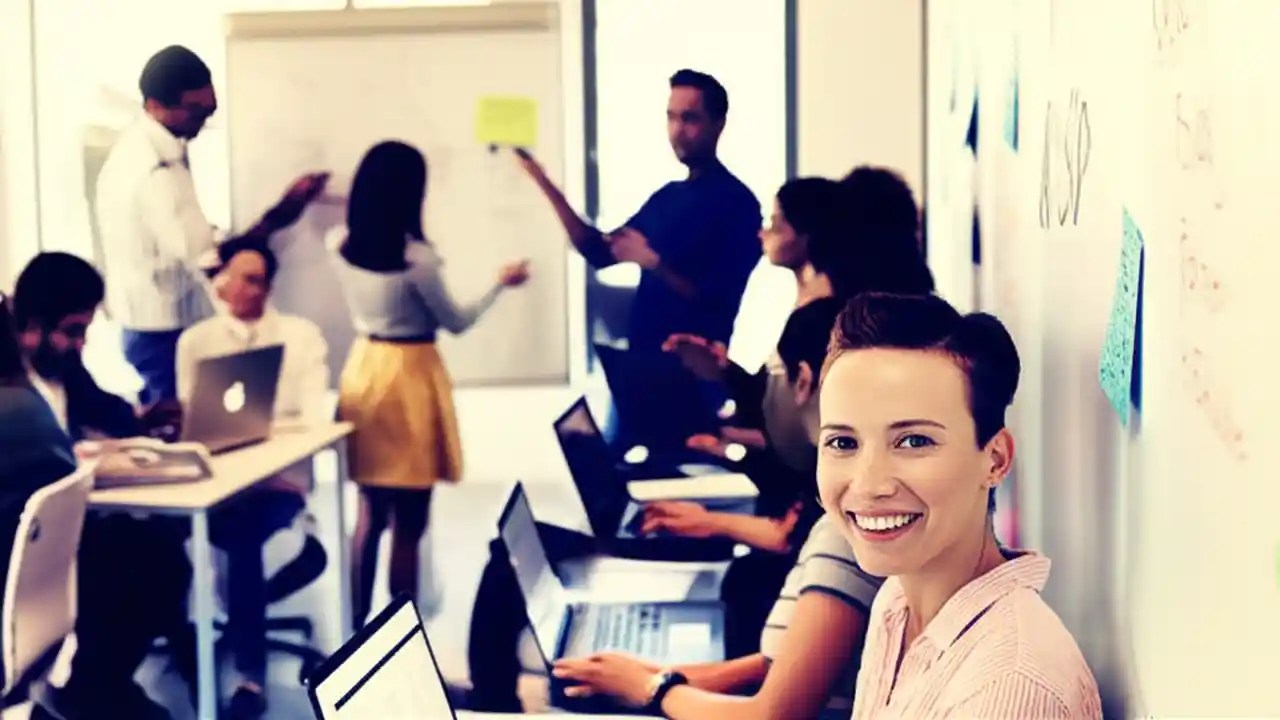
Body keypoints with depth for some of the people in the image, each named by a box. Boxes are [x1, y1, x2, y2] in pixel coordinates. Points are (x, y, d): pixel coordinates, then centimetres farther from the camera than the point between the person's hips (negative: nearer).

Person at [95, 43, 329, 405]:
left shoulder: (134, 147, 7)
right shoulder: (159, 170, -24)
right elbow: (206, 260, -24)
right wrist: (277, 216, -23)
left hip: (141, 323, 10)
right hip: (165, 331, -10)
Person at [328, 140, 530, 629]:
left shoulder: (341, 244, -3)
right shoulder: (416, 257, -20)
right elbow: (455, 323, -6)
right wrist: (501, 284, 9)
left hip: (363, 369, 7)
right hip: (408, 376, -6)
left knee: (370, 514, 17)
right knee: (408, 524, 4)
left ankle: (359, 627, 23)